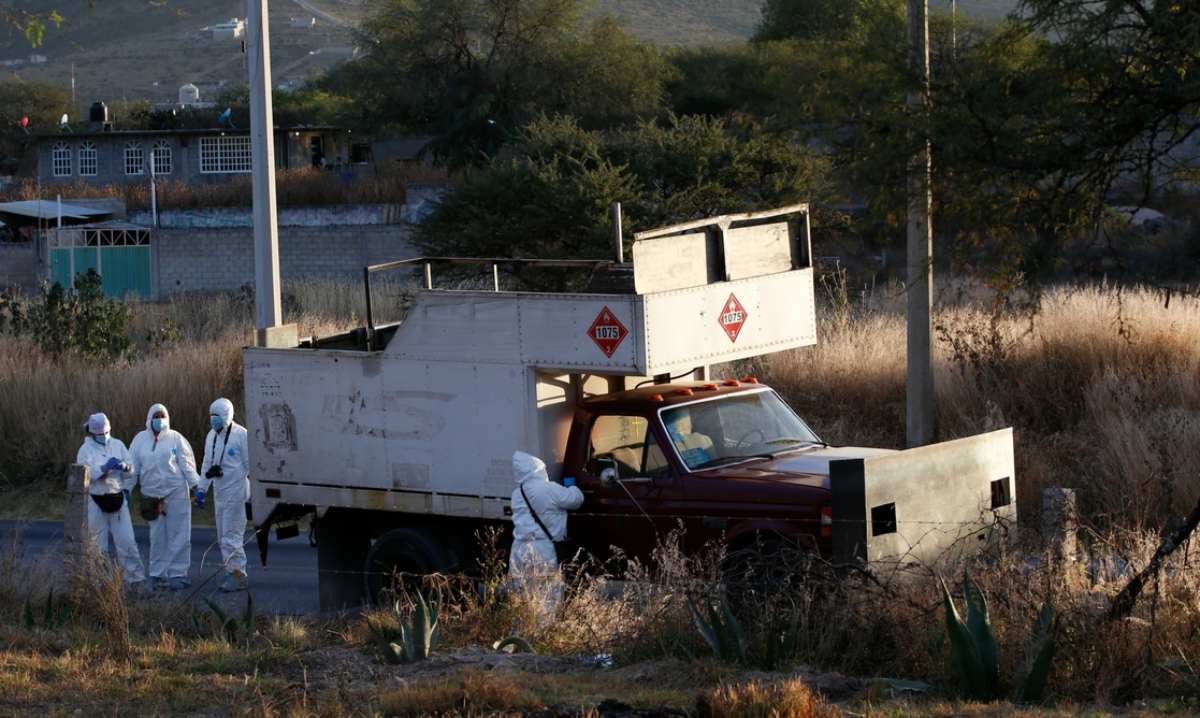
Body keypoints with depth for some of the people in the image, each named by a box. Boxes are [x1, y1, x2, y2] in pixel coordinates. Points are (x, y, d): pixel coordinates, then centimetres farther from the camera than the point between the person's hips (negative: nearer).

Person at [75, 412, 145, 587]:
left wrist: (124, 466, -15)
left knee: (126, 540, -3)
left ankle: (134, 577, 1)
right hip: (96, 500, -2)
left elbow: (131, 470, 7)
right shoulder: (86, 450, -1)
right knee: (98, 542, 5)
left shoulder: (118, 445, 7)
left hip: (117, 499, 2)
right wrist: (105, 468, -22)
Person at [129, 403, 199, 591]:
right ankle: (157, 574, 13)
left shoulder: (175, 438, 1)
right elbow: (133, 467, 12)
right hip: (152, 494, 2)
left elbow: (187, 463, 0)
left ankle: (177, 573, 2)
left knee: (178, 535, -2)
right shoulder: (140, 440, 8)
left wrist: (196, 486, -4)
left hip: (176, 493, -2)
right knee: (157, 537, 6)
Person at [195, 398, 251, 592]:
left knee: (231, 535, -12)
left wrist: (253, 493, -11)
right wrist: (201, 489, 17)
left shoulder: (241, 435, -10)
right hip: (219, 493, 8)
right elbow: (207, 464, 21)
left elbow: (251, 465, -9)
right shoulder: (212, 436, 13)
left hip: (235, 492, -8)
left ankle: (238, 575, -9)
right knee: (223, 535, 10)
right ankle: (231, 572, 16)